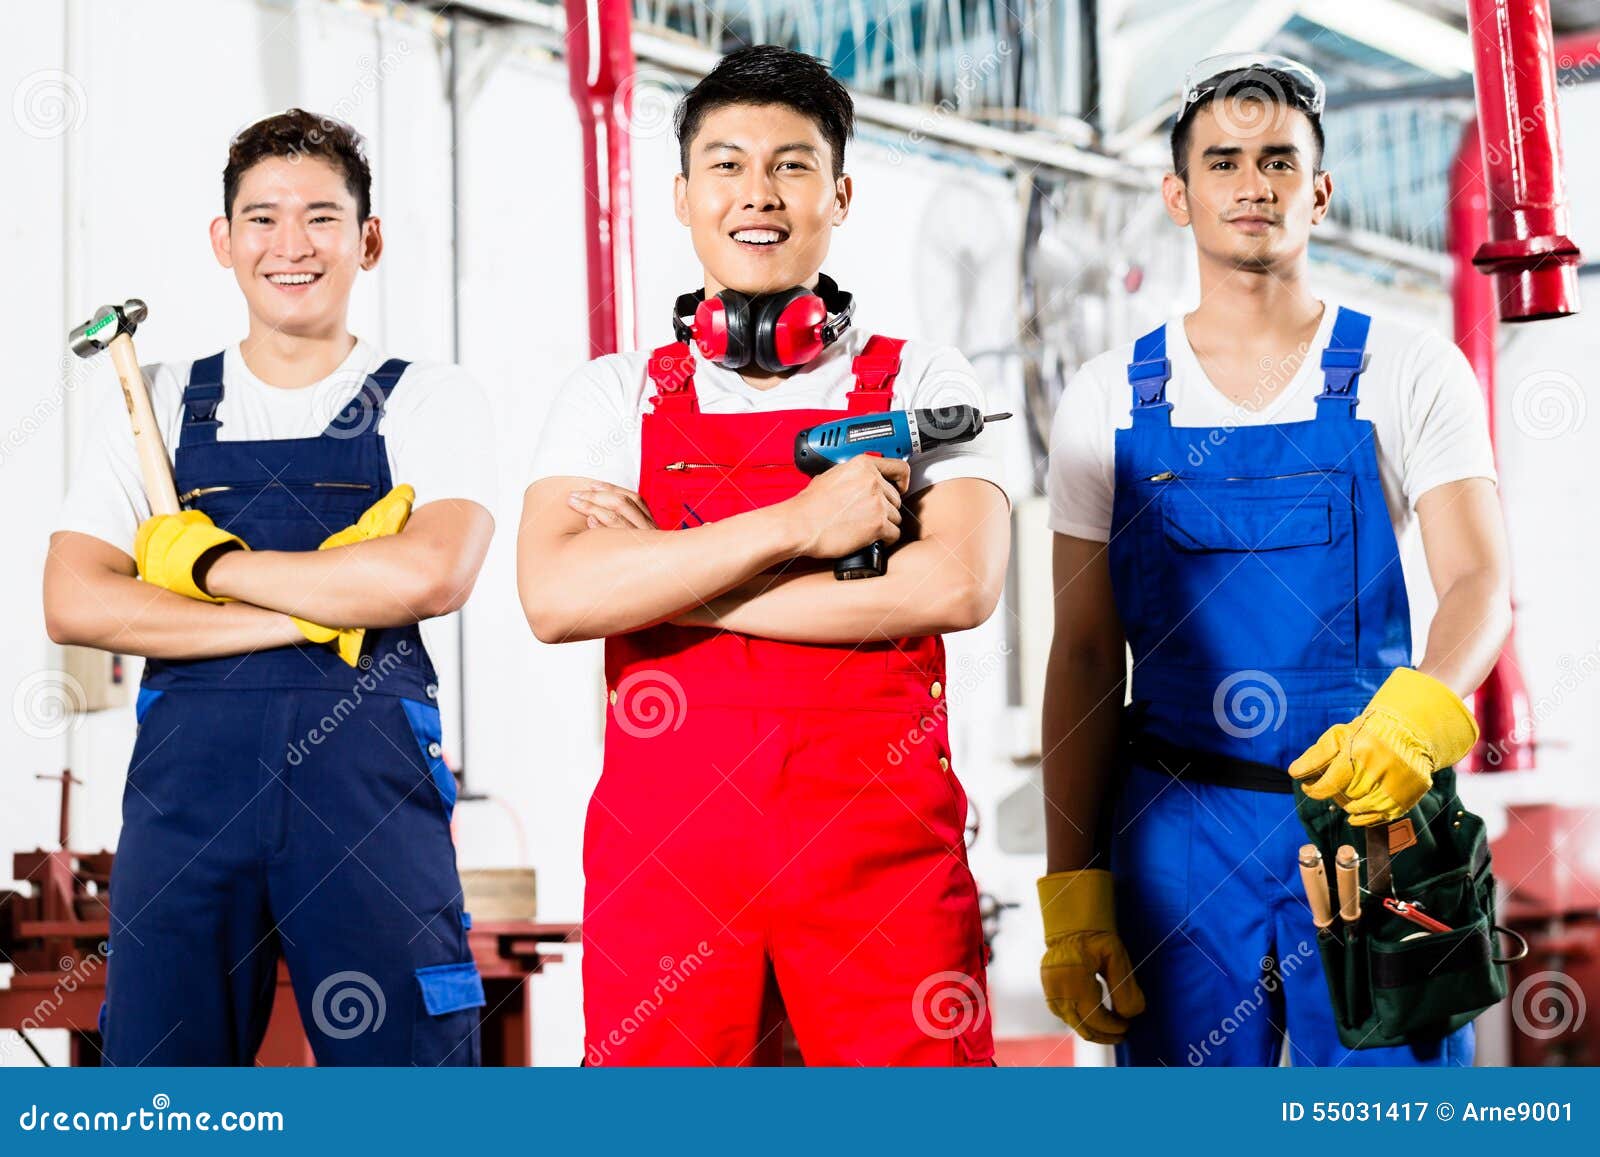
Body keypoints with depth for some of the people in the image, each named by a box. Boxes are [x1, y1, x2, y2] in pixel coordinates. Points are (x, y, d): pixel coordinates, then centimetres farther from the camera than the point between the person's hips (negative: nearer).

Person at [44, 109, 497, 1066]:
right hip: (186, 784, 2)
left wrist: (211, 563, -5)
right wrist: (318, 614, -7)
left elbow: (430, 575, -13)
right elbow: (76, 604, 0)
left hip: (372, 790, -2)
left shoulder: (432, 403, 7)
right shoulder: (154, 405, 13)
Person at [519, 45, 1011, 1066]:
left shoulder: (922, 383, 9)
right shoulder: (615, 395, 11)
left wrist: (662, 579, -8)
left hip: (881, 829, -1)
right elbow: (554, 596, -6)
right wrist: (796, 526, -13)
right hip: (661, 836, 1)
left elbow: (958, 584, -10)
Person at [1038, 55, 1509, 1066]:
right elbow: (1085, 654, 5)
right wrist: (1072, 886, -2)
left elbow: (1481, 582, -9)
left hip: (1373, 806, -1)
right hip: (1176, 831, 1)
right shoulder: (1110, 402, 6)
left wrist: (1422, 709, -32)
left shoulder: (1410, 371, 3)